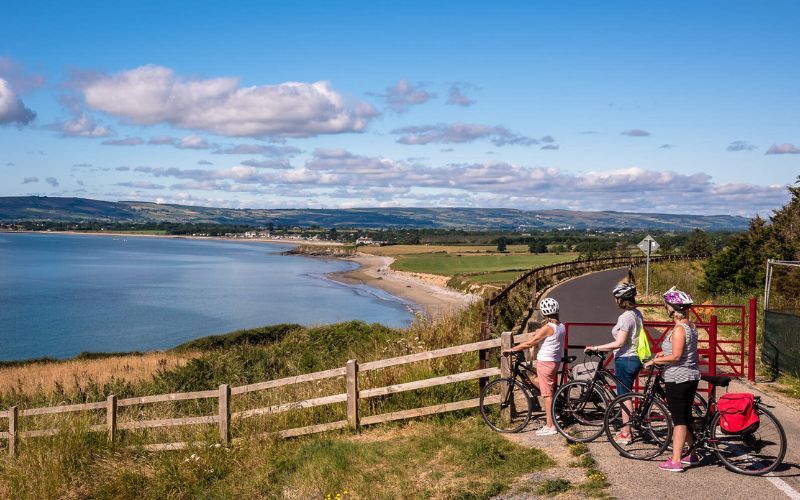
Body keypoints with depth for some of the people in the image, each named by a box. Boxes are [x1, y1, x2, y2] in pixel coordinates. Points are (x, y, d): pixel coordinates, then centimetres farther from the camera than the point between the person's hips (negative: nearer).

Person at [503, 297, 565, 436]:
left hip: (545, 362, -9)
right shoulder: (561, 326, 6)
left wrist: (511, 349, -10)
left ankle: (550, 426, 0)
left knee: (547, 394, -4)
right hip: (556, 361, 9)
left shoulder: (547, 328, -18)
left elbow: (529, 343, -17)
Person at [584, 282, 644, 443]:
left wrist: (596, 348, -22)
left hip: (625, 359, -9)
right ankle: (627, 429, 26)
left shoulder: (625, 317, -21)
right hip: (636, 358, 9)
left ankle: (625, 434, 6)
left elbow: (619, 343, -26)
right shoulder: (637, 314, 8)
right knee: (626, 394, 18)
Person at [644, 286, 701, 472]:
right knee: (686, 417, 18)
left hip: (677, 379, -9)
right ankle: (693, 455, 28)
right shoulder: (691, 326, 10)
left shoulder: (679, 329, -19)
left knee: (679, 419, -6)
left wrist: (654, 360, -14)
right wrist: (664, 352, 16)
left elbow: (676, 356, -24)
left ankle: (675, 461, -3)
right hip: (692, 376, 9)